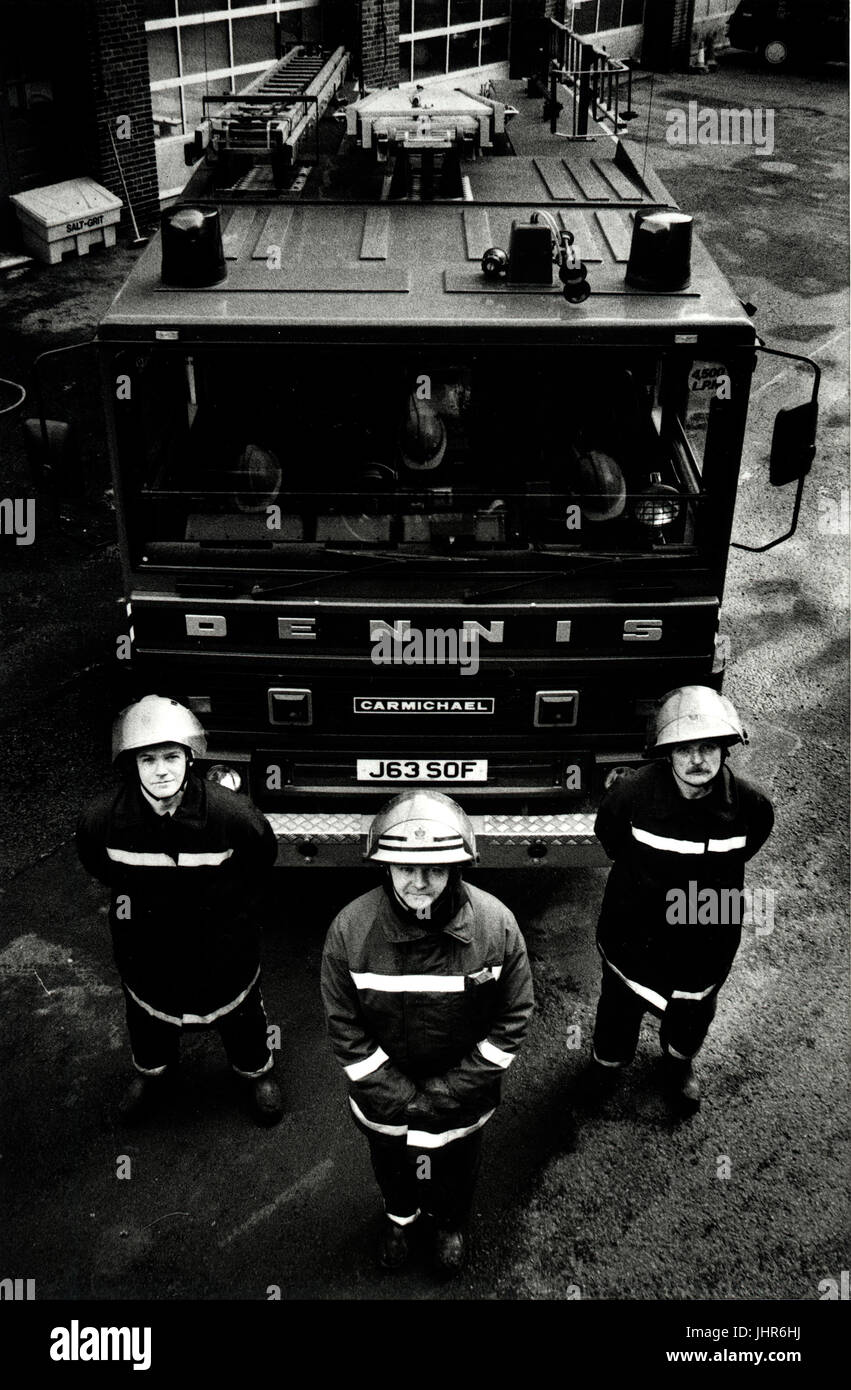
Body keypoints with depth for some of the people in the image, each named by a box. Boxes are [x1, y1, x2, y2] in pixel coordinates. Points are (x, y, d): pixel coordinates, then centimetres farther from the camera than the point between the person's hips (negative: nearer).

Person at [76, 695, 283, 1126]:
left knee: (240, 1015, 24)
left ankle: (255, 1073, 57)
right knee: (148, 1016, 29)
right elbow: (93, 859, 0)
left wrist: (227, 893, -1)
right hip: (144, 941, 1)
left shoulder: (229, 812, -31)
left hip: (222, 943, -1)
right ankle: (152, 1070, 63)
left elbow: (262, 853, -8)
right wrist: (128, 889, 2)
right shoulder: (104, 817, -26)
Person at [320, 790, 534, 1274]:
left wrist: (447, 1093, -18)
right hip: (385, 1097, 0)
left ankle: (450, 1223, 62)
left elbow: (512, 1020, -17)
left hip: (463, 1101, 0)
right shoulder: (351, 929, -27)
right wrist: (403, 1098, -19)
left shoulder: (497, 925, -26)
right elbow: (345, 1027, -17)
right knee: (392, 1166, 30)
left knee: (456, 1170, 29)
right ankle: (399, 1216, 63)